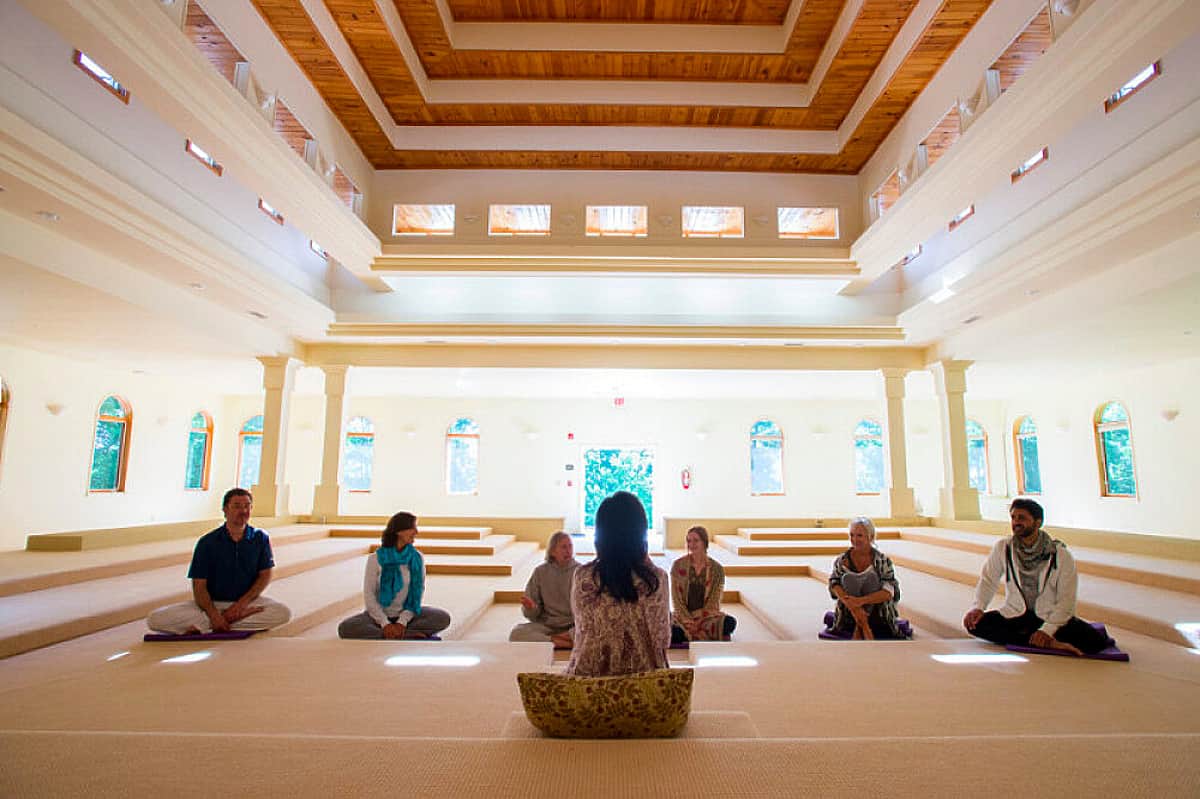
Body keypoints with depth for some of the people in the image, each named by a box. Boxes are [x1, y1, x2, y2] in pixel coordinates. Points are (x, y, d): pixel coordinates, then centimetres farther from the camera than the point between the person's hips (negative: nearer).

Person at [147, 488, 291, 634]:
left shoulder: (260, 538, 0)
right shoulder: (207, 542, -4)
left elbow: (265, 575, 0)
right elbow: (199, 586, -7)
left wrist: (242, 603, -14)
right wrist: (213, 614, -23)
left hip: (247, 601, 1)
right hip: (212, 602, 0)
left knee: (284, 612, -31)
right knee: (155, 619, -24)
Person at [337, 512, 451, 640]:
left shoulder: (417, 558, -4)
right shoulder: (375, 559, -9)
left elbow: (419, 591, -5)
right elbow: (368, 595, -9)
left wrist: (402, 621, -17)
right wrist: (385, 623, -18)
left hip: (406, 614, 1)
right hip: (380, 615, -1)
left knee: (443, 618, -23)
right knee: (345, 628, -29)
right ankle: (410, 635, -26)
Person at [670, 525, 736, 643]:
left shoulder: (717, 569, 0)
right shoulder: (678, 565, -1)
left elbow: (714, 600, -3)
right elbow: (676, 598, -2)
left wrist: (699, 621, -16)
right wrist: (688, 620, -16)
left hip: (706, 614, 2)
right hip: (683, 614, -2)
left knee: (730, 622, -30)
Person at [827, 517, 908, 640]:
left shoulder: (883, 561, -6)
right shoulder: (842, 560, -1)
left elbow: (888, 592, -16)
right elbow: (834, 584, -12)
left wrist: (861, 601, -32)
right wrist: (852, 605, -30)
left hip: (877, 613, -1)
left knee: (871, 578, -26)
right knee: (849, 578, -25)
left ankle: (860, 628, -18)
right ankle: (860, 626, -20)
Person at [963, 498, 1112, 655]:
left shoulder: (1060, 555, -11)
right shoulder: (1003, 548, -6)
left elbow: (1066, 601, -10)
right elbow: (988, 580, 3)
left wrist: (1047, 629, -20)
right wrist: (978, 606, -13)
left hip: (1050, 617, -2)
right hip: (1016, 615, 2)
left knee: (1093, 641, -27)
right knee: (974, 624, -24)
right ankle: (1050, 644, -19)